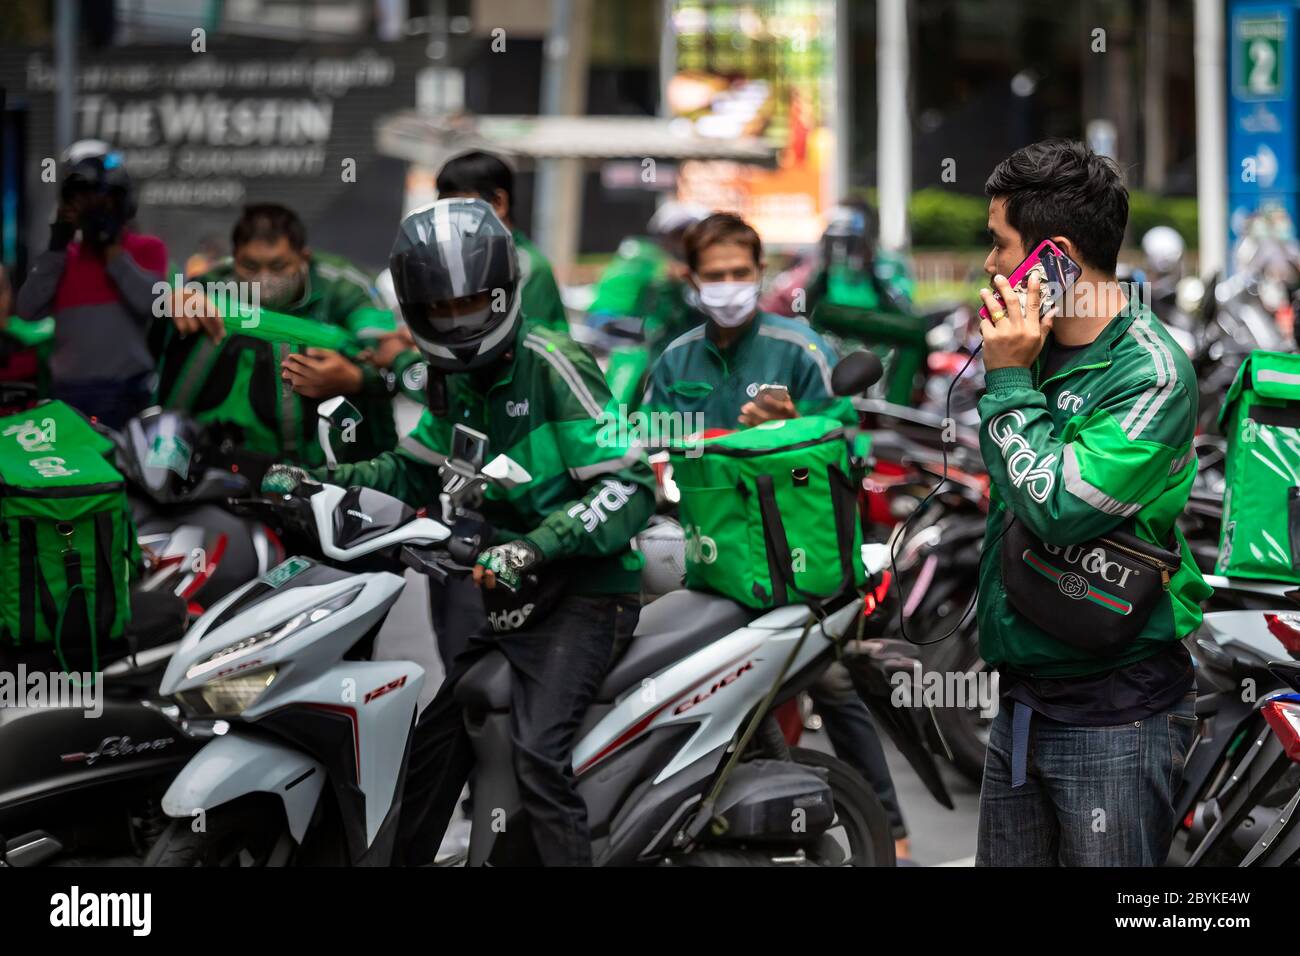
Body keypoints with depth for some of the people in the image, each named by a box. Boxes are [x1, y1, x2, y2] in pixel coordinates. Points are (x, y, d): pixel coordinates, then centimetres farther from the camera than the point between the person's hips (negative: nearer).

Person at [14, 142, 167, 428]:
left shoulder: (147, 249, 9)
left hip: (123, 393, -4)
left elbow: (149, 302, -11)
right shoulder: (65, 256, 19)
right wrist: (55, 248, 1)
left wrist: (112, 247, -5)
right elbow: (28, 310, 5)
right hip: (66, 394, 4)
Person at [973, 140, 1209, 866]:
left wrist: (1009, 381, -14)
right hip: (1022, 702, 8)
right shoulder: (1038, 352, 8)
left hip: (1116, 716, -8)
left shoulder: (1152, 375, -15)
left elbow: (1060, 508, -21)